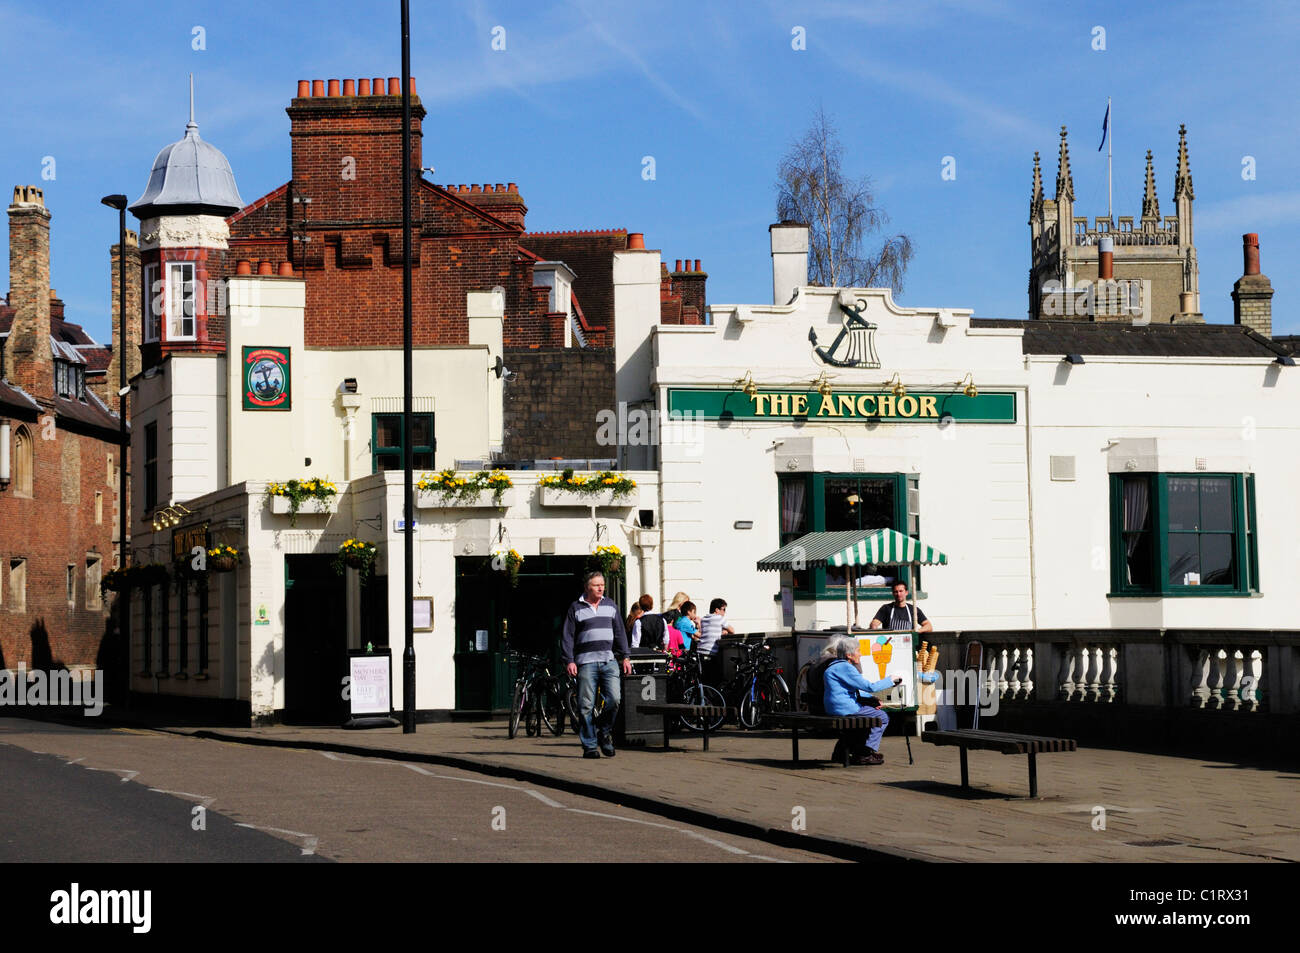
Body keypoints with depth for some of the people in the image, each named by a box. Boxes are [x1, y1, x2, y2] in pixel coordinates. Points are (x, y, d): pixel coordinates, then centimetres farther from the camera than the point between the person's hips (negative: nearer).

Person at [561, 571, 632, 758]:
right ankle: (589, 745, 2)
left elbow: (620, 633, 19)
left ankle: (604, 732, 11)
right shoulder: (576, 608, 6)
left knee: (614, 699, -12)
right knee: (586, 706, -4)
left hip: (609, 660, 2)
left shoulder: (610, 606, 16)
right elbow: (567, 636, 3)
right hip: (586, 662, -2)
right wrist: (569, 661, -6)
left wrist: (625, 657, 12)